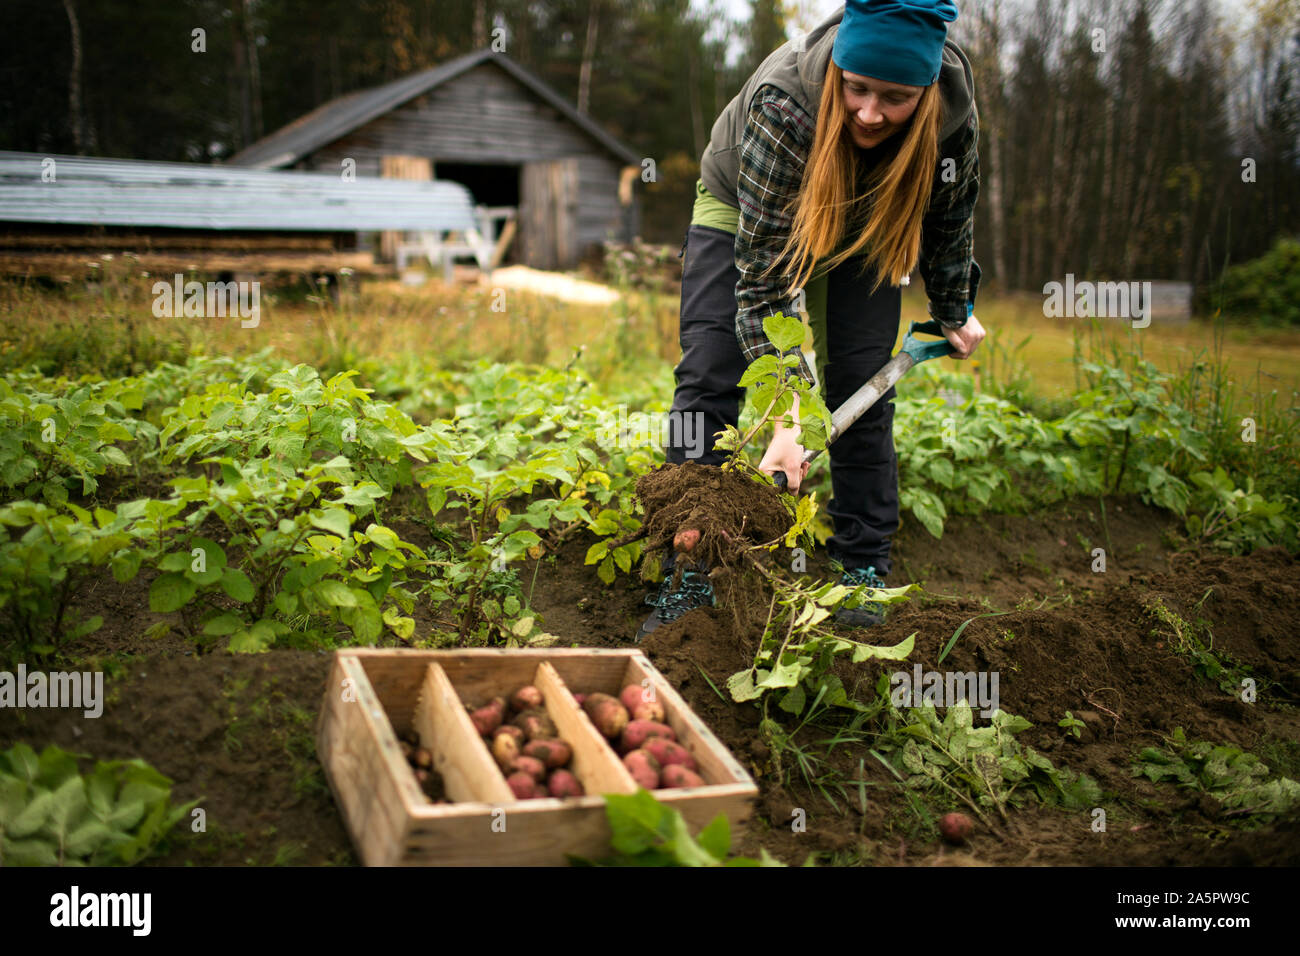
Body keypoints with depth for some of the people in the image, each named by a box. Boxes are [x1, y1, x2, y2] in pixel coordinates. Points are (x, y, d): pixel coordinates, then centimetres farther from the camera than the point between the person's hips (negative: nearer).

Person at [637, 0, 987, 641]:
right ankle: (687, 576, -8)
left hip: (864, 223, 3)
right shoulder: (782, 103, -42)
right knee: (708, 377, -12)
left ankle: (864, 574, 4)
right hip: (744, 207, -2)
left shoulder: (953, 113, -30)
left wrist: (954, 312, 6)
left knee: (861, 389, -7)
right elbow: (764, 272, -41)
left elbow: (949, 219, -6)